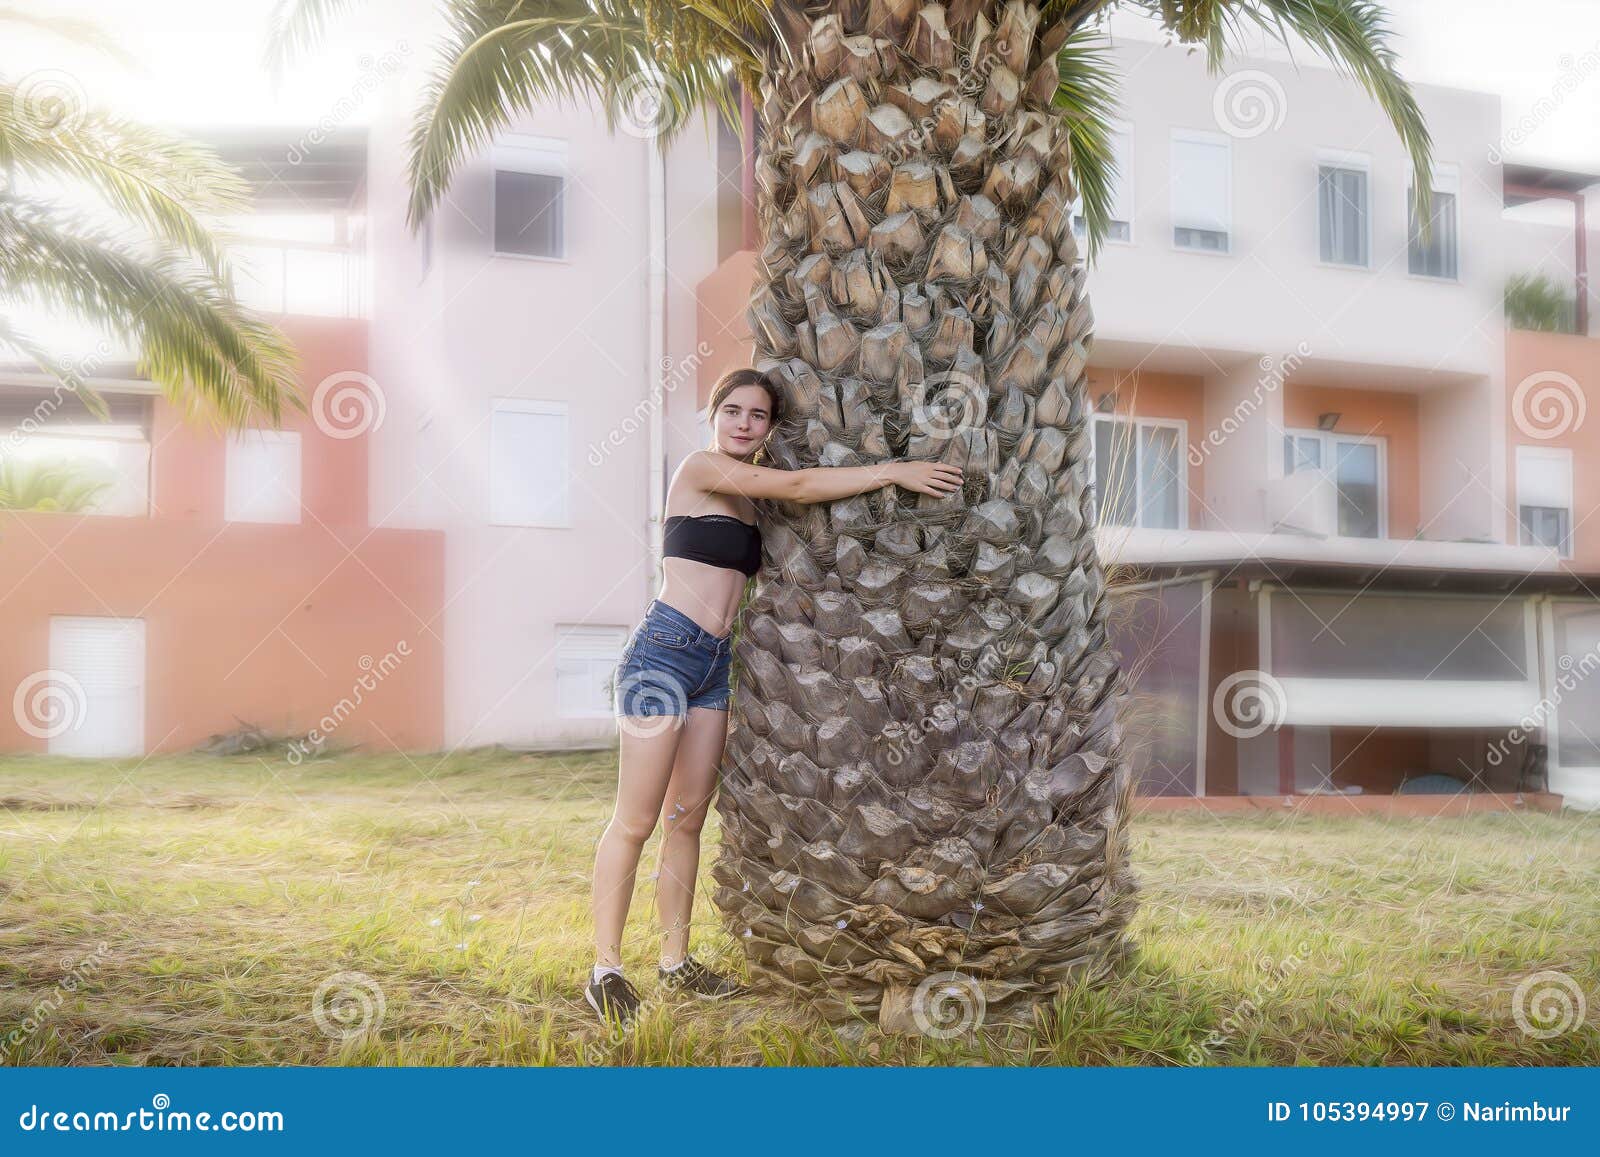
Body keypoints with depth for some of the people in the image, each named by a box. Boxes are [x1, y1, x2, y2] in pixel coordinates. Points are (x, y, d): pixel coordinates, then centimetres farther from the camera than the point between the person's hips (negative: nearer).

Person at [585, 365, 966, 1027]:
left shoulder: (749, 498, 18)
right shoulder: (701, 468, -6)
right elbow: (795, 486, -14)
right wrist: (893, 471, -13)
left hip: (716, 662, 8)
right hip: (665, 649, -8)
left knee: (688, 820, 10)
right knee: (635, 822, -5)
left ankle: (675, 960, 19)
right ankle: (605, 968, 2)